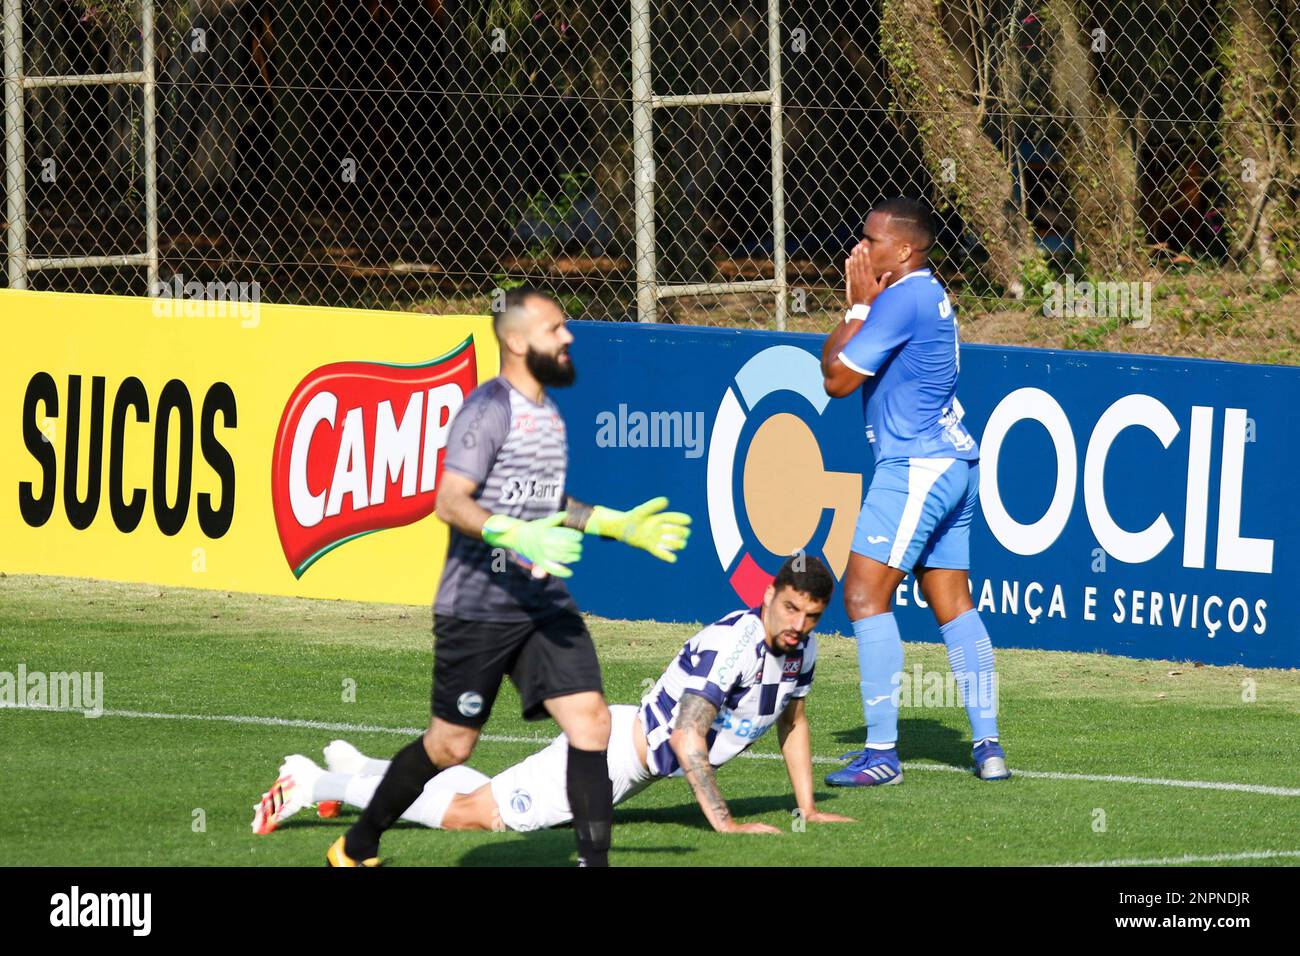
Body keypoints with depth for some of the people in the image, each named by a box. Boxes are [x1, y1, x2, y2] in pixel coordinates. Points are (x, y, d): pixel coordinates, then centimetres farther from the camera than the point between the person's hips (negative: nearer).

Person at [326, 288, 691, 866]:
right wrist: (517, 537, -35)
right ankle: (356, 848, 21)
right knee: (451, 744, 3)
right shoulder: (489, 409, -14)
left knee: (591, 722, -8)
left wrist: (616, 525, 22)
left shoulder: (548, 411, 14)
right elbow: (451, 503, -23)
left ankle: (593, 860, -6)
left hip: (545, 604, 7)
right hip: (477, 608, -7)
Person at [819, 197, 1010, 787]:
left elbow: (838, 378, -11)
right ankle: (988, 747, 10)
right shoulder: (927, 295, 17)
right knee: (953, 606, 11)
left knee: (865, 593, -11)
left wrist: (859, 307, -2)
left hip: (916, 467, -11)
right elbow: (835, 360, 21)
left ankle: (882, 753, -14)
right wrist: (859, 306, 6)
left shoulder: (902, 300, -14)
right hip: (952, 464, 11)